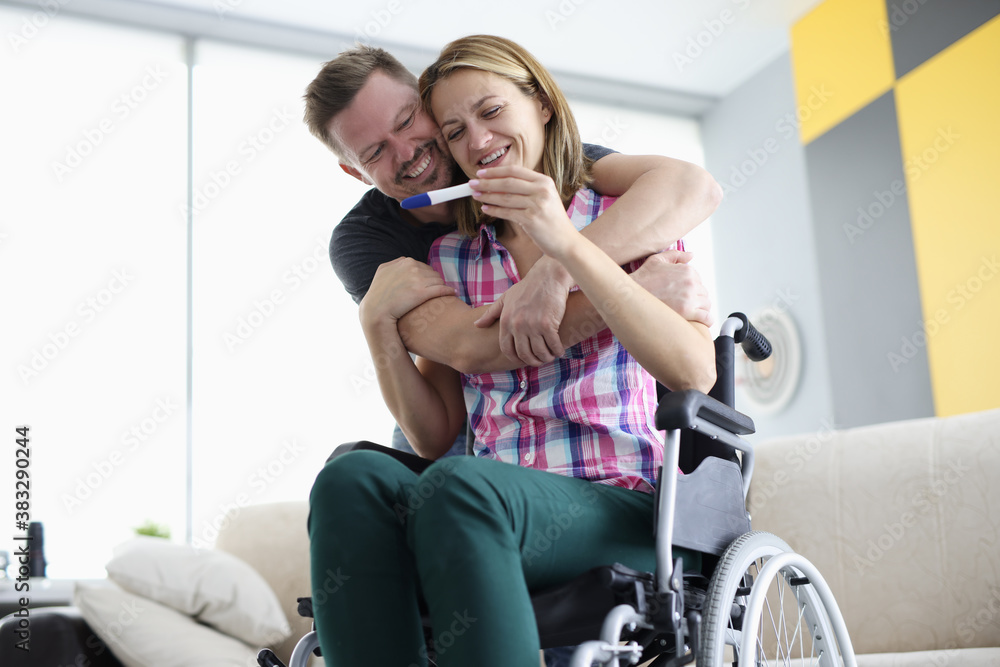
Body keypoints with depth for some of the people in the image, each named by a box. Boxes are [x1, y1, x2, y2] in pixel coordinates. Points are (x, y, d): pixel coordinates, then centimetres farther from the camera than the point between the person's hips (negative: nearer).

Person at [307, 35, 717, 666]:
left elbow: (696, 373, -11)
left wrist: (564, 244, -17)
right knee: (354, 477, -27)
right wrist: (381, 323, -3)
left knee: (459, 487, -34)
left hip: (621, 507, -3)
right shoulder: (451, 257, 16)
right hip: (490, 515, 4)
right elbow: (436, 436, 13)